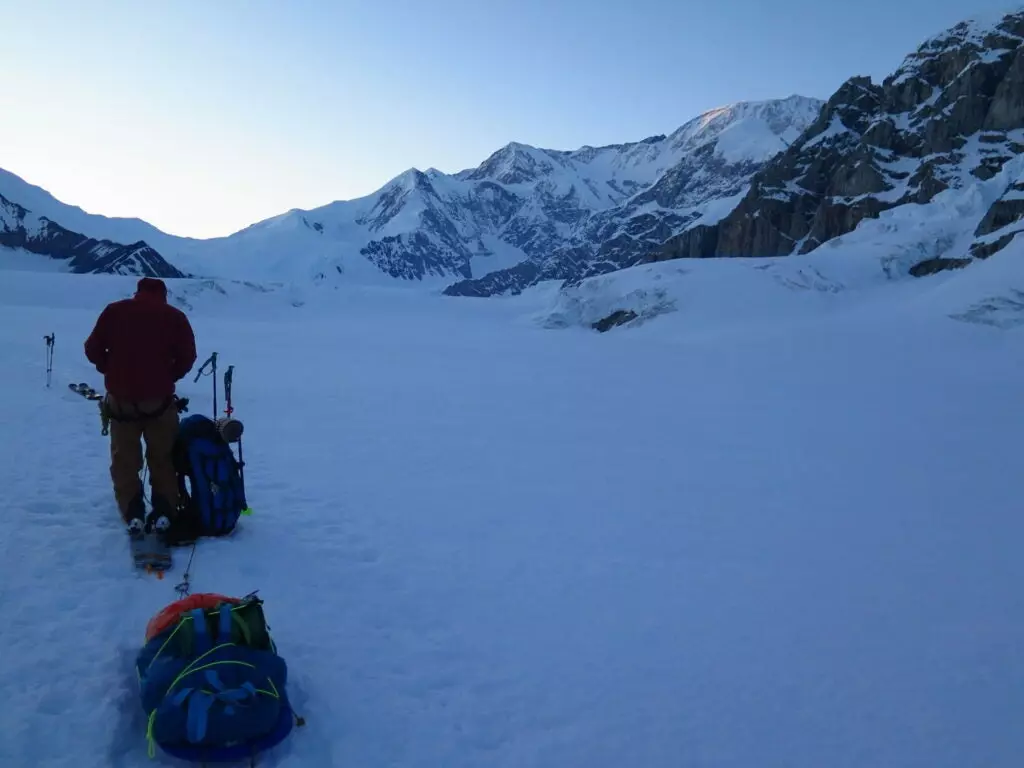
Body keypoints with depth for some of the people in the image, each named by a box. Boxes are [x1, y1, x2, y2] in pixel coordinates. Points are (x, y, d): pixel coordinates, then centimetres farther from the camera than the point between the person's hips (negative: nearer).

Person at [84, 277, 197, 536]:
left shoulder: (114, 310, 2)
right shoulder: (175, 316, -2)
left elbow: (92, 349, 2)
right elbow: (187, 357, -5)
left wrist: (112, 372, 16)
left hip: (121, 399, 1)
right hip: (159, 399, -1)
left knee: (125, 460, 13)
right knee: (163, 458, 13)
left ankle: (133, 514, 9)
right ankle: (163, 513, 9)